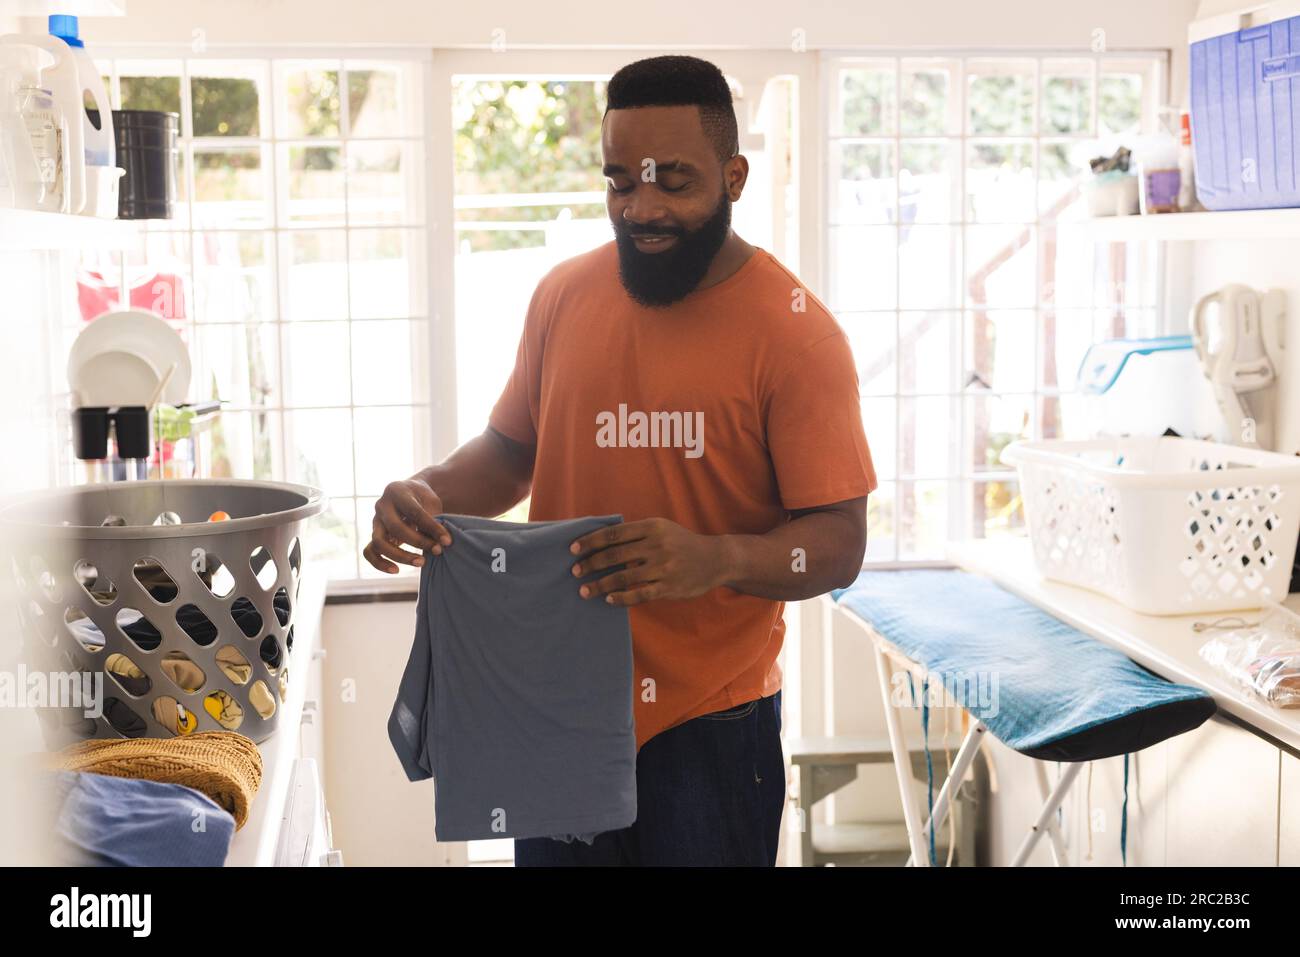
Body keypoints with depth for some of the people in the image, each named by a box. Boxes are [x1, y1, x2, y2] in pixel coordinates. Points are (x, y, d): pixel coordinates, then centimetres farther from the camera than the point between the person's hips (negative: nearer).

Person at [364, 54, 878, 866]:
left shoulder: (794, 333, -13)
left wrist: (716, 559, -34)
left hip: (710, 720, -4)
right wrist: (429, 494, -8)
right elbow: (511, 450, 13)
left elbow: (839, 543, -15)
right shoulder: (564, 295, 1)